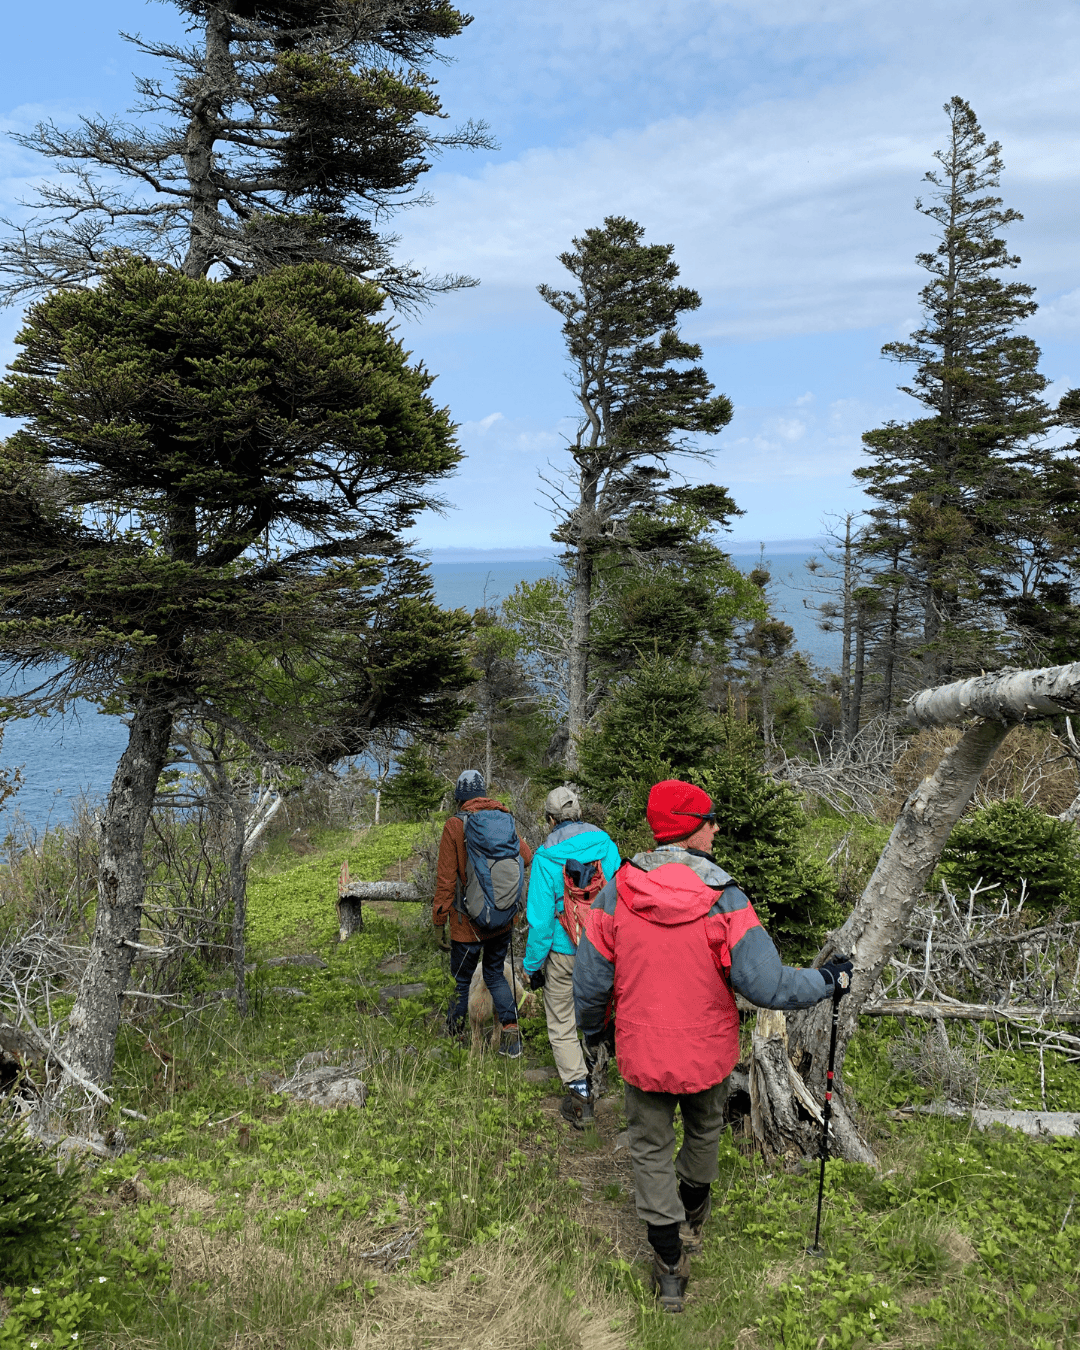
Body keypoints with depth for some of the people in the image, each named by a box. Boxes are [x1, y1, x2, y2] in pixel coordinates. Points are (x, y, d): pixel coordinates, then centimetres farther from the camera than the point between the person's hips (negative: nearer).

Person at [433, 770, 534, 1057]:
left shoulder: (455, 826, -13)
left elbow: (446, 877, -12)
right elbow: (526, 855, 7)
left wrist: (439, 917, -3)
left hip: (469, 921, -4)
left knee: (462, 979, 14)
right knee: (495, 973, 20)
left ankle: (454, 1032, 28)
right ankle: (510, 1026, 6)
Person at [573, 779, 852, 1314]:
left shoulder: (616, 893, -17)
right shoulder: (724, 902, -23)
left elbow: (589, 982, -8)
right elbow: (767, 985, -24)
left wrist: (594, 1029, 12)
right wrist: (829, 979, -7)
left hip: (641, 1054, 0)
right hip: (707, 1053, 1)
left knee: (650, 1147, 20)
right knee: (704, 1130, 29)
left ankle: (669, 1262, 26)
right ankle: (694, 1210, 56)